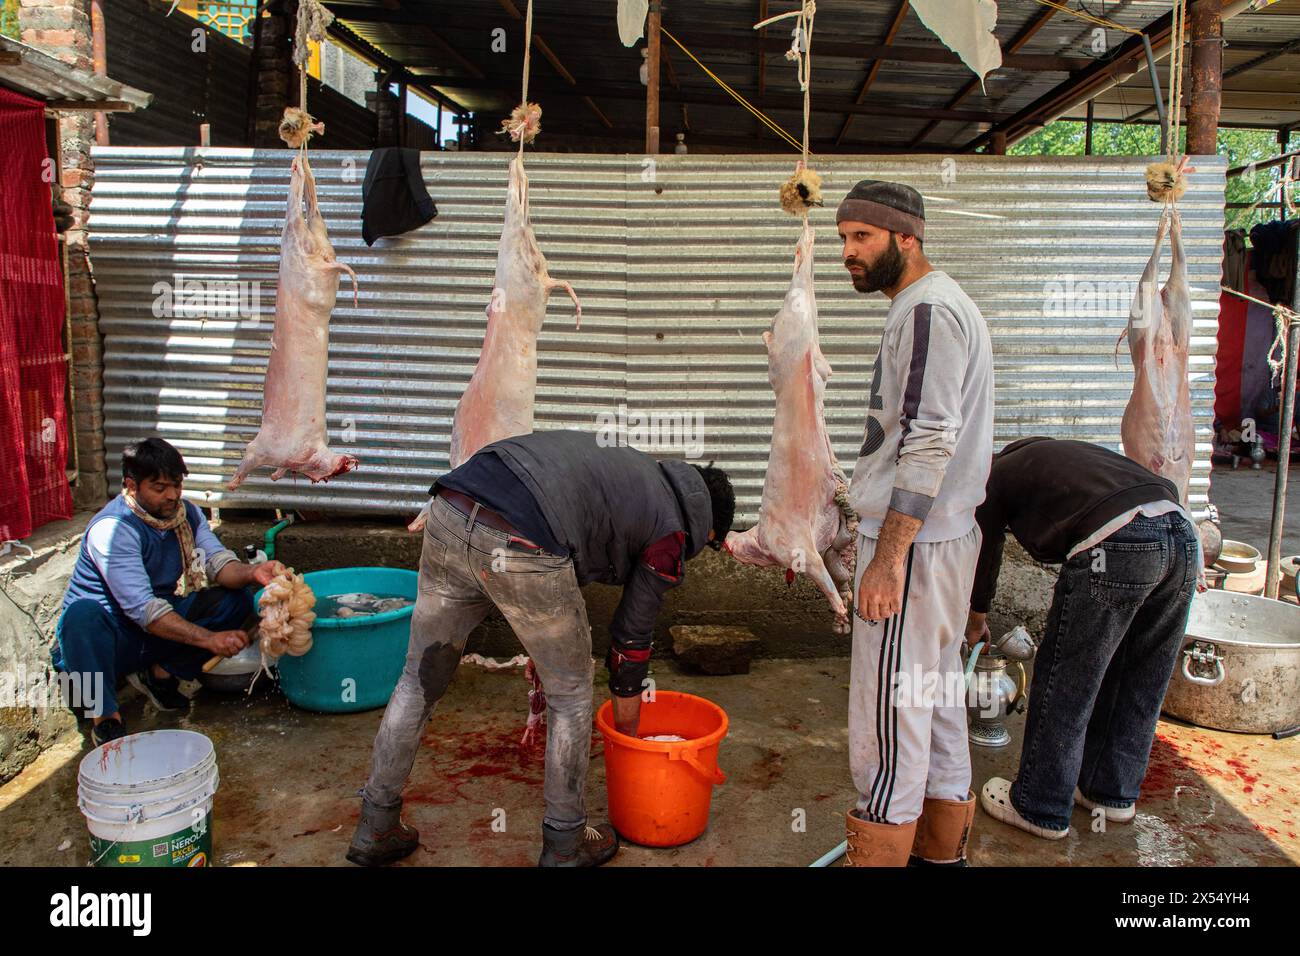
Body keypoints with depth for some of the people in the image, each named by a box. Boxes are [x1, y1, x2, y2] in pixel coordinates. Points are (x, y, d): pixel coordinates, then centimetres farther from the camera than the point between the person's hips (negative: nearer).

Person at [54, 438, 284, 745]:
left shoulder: (187, 513, 1)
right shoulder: (112, 528, -23)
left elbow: (217, 561, -10)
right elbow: (143, 609, -29)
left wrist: (251, 572, -33)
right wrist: (208, 638, -36)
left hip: (161, 628, 6)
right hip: (107, 636, -6)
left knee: (237, 598, -13)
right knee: (83, 615, -39)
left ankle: (160, 673, -5)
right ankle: (106, 716, -26)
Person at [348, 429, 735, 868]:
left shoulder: (638, 470, 33)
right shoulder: (672, 533, 14)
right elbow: (631, 640, 20)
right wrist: (627, 738, 36)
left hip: (449, 516, 7)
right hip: (522, 548, -7)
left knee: (420, 679, 24)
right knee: (571, 692, 18)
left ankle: (375, 830, 39)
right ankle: (564, 847, 33)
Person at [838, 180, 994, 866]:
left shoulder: (927, 309, -14)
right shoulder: (940, 305, 18)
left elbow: (929, 443, -23)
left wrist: (888, 558, -23)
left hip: (913, 543, -11)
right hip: (944, 534, 11)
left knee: (888, 721, -4)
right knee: (937, 707, 18)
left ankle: (879, 855, 6)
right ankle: (943, 853, 31)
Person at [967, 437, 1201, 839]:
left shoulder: (994, 478, 17)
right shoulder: (1044, 454, 36)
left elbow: (984, 557, 26)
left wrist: (976, 621, 44)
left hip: (1116, 545, -8)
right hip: (1183, 534, 8)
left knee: (1064, 681, 7)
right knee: (1139, 684, 21)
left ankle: (1040, 808, 19)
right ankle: (1114, 793, 37)